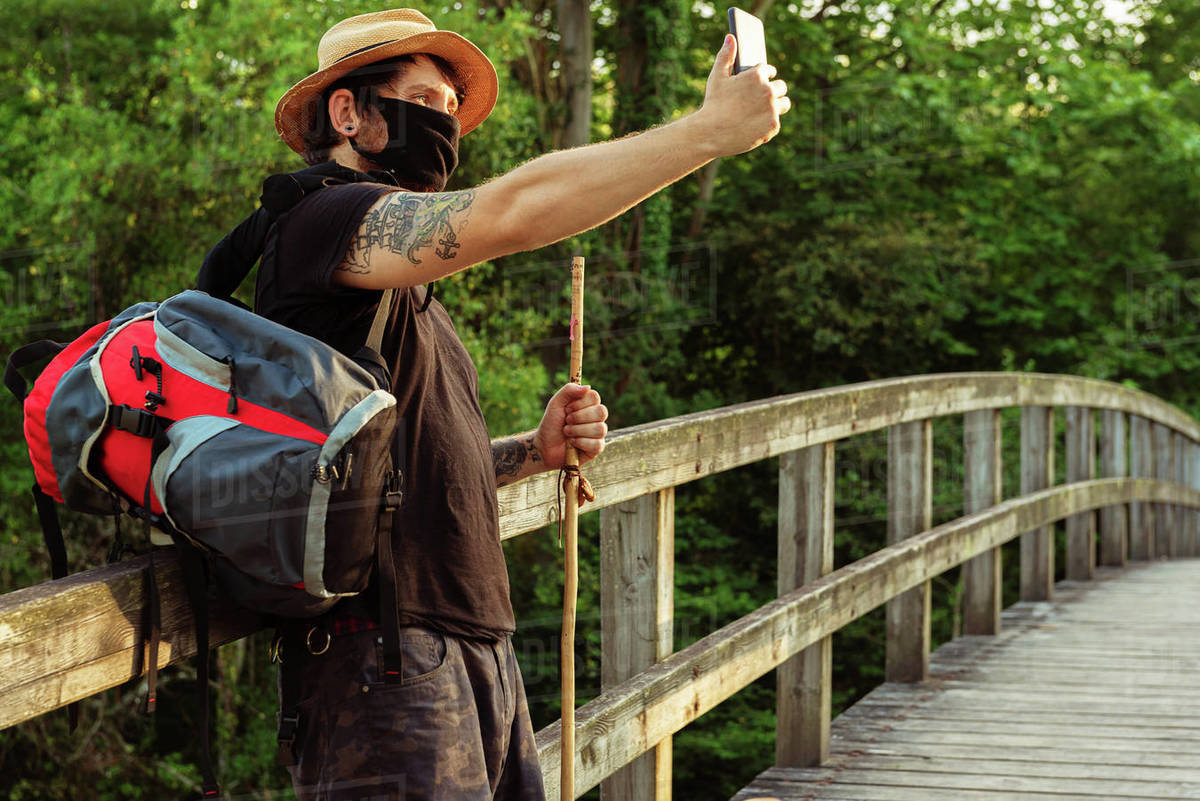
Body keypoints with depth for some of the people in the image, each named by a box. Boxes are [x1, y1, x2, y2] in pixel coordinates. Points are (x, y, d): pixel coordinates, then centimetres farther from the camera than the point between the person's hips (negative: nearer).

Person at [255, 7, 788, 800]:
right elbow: (514, 210, -23)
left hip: (478, 646, 10)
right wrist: (712, 129, -18)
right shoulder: (322, 222, -9)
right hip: (384, 649, -10)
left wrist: (537, 450, 9)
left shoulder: (404, 287, 24)